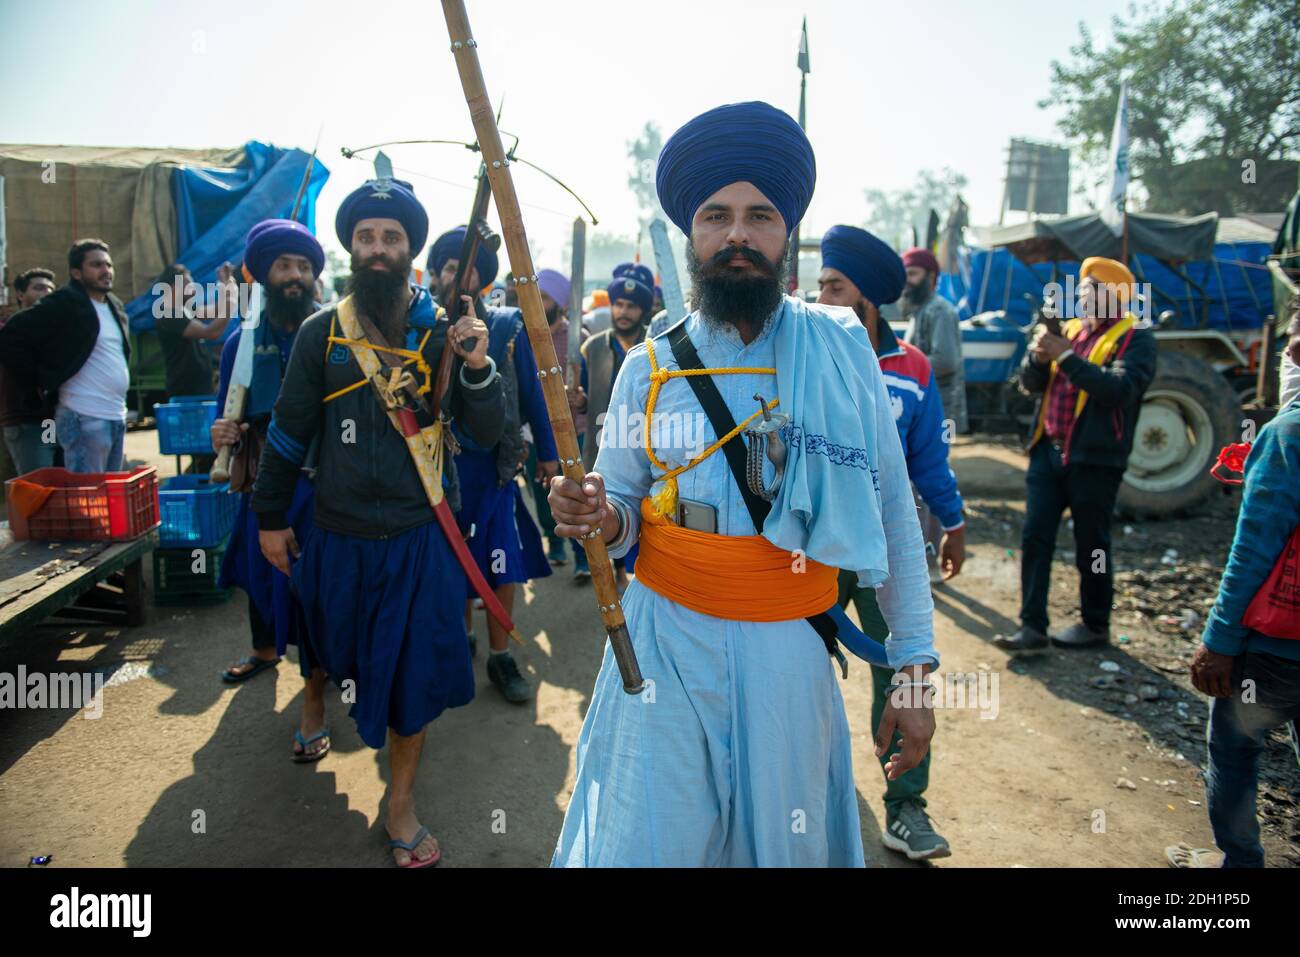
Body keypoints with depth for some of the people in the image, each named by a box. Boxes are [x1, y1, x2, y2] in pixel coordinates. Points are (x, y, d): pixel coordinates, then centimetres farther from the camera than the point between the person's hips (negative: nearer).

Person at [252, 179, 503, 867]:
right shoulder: (321, 332, -1)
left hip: (420, 536, -1)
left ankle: (401, 804, 25)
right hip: (338, 534, 1)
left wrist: (477, 369, -22)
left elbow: (487, 435, -5)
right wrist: (271, 516, 9)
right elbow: (289, 431, 6)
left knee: (413, 669, 6)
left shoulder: (443, 333, -3)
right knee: (340, 651, 19)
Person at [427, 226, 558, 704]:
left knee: (501, 559, 3)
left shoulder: (508, 326, -1)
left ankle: (500, 655, 17)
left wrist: (547, 452, 5)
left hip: (494, 462, 0)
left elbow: (531, 392, 3)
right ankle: (462, 634, 35)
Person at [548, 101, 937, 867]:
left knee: (789, 847, 12)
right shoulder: (650, 367, 0)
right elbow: (623, 508, 7)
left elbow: (892, 512, 1)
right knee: (646, 844, 4)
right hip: (666, 640, 0)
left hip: (789, 652, 0)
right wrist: (601, 519, -17)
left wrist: (915, 664, 1)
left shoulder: (842, 351, -2)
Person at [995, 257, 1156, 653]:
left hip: (1094, 458, -5)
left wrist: (1067, 356, -21)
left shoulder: (1135, 338, -3)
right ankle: (1032, 626, 8)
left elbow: (1120, 388, -21)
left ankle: (1095, 625, 23)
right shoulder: (1069, 329, 14)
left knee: (1091, 546, 6)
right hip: (1048, 451, 5)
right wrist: (1038, 356, -13)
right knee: (1034, 538, 2)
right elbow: (1030, 383, 8)